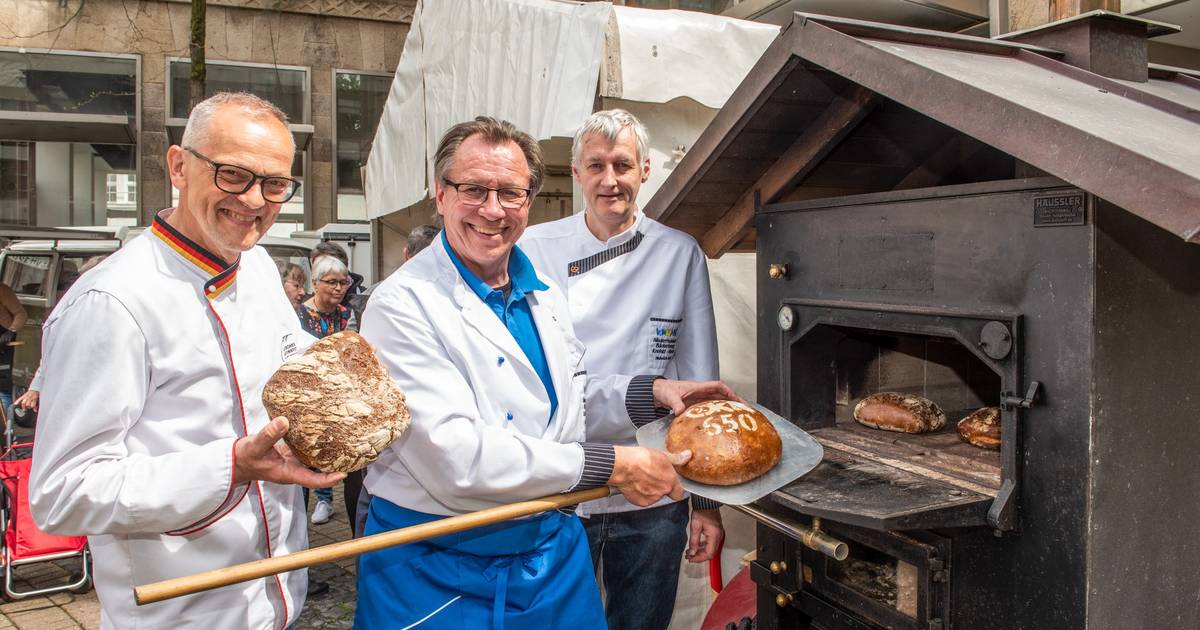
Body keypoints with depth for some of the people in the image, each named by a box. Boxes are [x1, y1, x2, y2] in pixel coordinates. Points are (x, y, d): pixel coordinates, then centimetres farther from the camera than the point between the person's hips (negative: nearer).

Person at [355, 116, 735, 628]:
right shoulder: (403, 304, -18)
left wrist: (651, 393, 4)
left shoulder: (542, 292, 7)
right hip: (438, 573, -6)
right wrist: (610, 465, -24)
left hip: (554, 551, 7)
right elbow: (454, 456, -27)